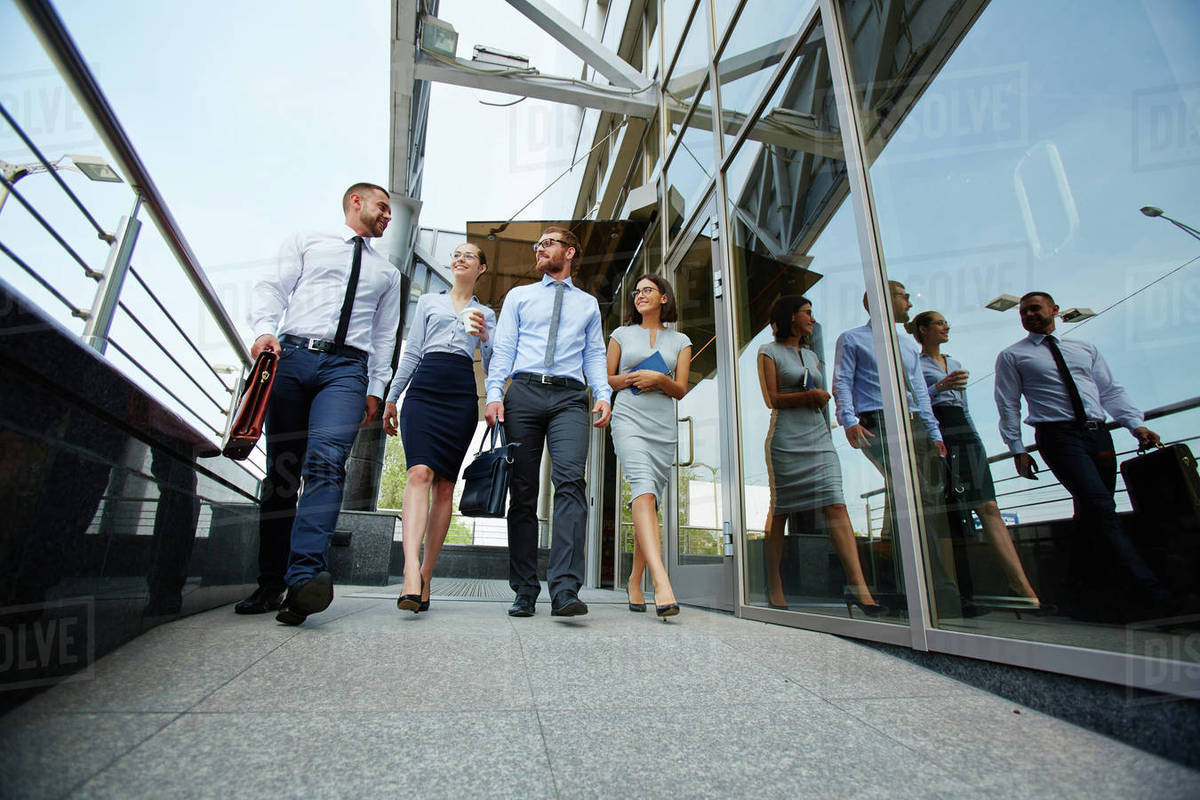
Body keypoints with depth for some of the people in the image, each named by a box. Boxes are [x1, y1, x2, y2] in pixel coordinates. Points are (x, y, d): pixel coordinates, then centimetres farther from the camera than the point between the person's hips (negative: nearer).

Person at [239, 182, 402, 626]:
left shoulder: (387, 272, 26)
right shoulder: (305, 243, 20)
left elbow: (384, 336, 20)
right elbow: (271, 288, 8)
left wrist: (376, 388, 10)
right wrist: (265, 329, -12)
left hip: (347, 366, 1)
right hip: (292, 355, 0)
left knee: (326, 462, -22)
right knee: (281, 470, -1)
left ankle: (304, 576, -32)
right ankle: (269, 584, 5)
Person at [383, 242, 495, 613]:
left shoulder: (486, 314, 22)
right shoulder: (428, 302, 22)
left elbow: (493, 367, 12)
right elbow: (411, 353, 18)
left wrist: (485, 338, -7)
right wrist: (391, 398, 12)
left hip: (461, 395, 0)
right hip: (424, 388, 0)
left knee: (445, 485, -4)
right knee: (420, 472, -21)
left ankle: (425, 578, 2)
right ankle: (411, 570, -32)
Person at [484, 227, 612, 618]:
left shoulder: (588, 304, 24)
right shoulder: (519, 296, 22)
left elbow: (595, 355, 15)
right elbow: (503, 348, 12)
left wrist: (603, 395, -3)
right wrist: (494, 394, -3)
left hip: (569, 398, 0)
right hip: (524, 393, 1)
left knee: (570, 481, -21)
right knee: (522, 491, -2)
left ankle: (565, 590, -25)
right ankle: (524, 593, 4)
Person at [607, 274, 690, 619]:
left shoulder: (680, 341, 16)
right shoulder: (621, 335, 16)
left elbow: (680, 390, 10)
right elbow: (606, 380, 14)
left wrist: (659, 378, -9)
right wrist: (632, 379, -5)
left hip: (663, 426, 2)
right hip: (629, 419, -2)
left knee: (651, 499, 2)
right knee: (643, 487, -24)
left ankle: (635, 581, 17)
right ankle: (661, 582, -35)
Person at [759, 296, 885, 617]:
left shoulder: (811, 355, 23)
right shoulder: (769, 352, 5)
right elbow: (772, 398, -5)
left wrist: (821, 397, 4)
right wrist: (808, 396, -12)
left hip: (818, 436, 6)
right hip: (786, 440, -5)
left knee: (836, 504, -8)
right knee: (779, 510, -1)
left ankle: (857, 586, -12)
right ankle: (774, 588, 8)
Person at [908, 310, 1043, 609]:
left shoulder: (954, 363, 25)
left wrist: (975, 440, 22)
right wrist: (939, 386, -19)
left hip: (964, 433, 6)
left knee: (988, 506, -4)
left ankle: (1022, 585, -9)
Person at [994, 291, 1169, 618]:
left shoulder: (1084, 349, 22)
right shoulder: (1012, 356, 8)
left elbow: (1111, 391, 18)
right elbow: (1008, 405, 4)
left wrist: (1137, 424, 3)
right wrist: (1017, 450, -3)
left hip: (1099, 434, 5)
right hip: (1059, 435, -4)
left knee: (1093, 517, 3)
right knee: (1101, 510, -17)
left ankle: (1091, 599, 12)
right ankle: (1154, 592, -14)